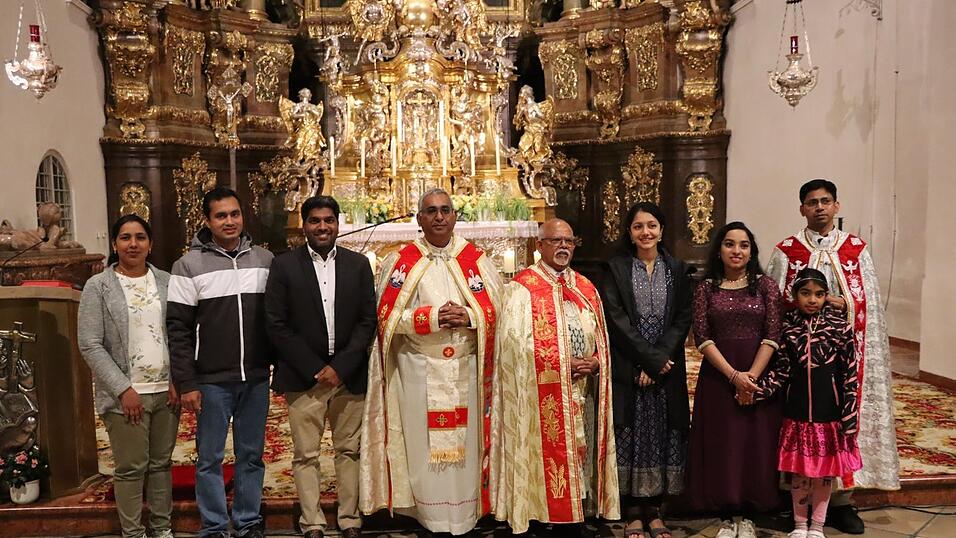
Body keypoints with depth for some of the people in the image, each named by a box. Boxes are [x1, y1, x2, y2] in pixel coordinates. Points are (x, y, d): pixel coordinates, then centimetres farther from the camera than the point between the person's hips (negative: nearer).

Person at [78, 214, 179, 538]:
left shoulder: (166, 282, 6)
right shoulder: (98, 286, -3)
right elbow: (90, 345, -7)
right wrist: (123, 389, -12)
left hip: (166, 390, 3)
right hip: (126, 395, -3)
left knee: (161, 463, 12)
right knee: (131, 468, 3)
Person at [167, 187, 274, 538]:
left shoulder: (265, 260, 5)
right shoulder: (189, 265, -4)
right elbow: (178, 329, -5)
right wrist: (186, 383, -8)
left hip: (256, 378, 3)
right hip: (211, 381, -2)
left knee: (251, 455, 13)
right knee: (210, 458, 7)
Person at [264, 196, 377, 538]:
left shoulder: (358, 264, 6)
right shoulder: (284, 266, 0)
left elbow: (367, 321, 2)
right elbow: (276, 325, -3)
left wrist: (340, 368, -8)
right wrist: (314, 369, -8)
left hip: (349, 375, 2)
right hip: (303, 377, -1)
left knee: (349, 451, 9)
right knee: (306, 456, 5)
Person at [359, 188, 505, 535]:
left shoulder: (476, 260, 5)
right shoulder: (400, 261, 2)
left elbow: (497, 309, 3)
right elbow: (387, 316, -3)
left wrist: (468, 316, -16)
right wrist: (432, 317, -15)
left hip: (466, 369, 1)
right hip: (417, 369, -1)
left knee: (464, 444, 7)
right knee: (422, 445, 3)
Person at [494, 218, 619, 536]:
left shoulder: (586, 288, 14)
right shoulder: (523, 287, -5)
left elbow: (601, 339, 15)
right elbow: (517, 341, -15)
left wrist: (594, 363, -7)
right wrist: (564, 364, -15)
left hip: (582, 394, 6)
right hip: (545, 397, -6)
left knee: (579, 458, 9)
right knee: (551, 461, -2)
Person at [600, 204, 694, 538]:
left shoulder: (677, 269, 8)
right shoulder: (616, 269, 2)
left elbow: (682, 319, 1)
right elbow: (616, 319, -7)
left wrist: (660, 359, -12)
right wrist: (651, 358, -13)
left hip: (668, 368, 2)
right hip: (628, 369, -2)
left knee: (663, 435, 5)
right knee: (632, 434, 1)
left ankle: (654, 510, 18)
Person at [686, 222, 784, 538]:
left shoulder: (765, 286, 2)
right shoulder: (707, 287, 2)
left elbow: (772, 336, -4)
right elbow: (702, 337, -6)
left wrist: (751, 376, -14)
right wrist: (733, 375, -15)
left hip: (759, 376, 0)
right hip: (718, 377, 0)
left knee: (755, 445, 5)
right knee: (721, 446, 4)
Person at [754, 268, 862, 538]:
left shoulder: (840, 326, -6)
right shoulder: (787, 326, -2)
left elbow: (849, 374, -5)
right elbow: (781, 369, -2)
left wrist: (849, 417, -7)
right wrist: (757, 390, -16)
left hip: (828, 412, -1)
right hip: (797, 411, 1)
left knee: (824, 471, 11)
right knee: (799, 470, 11)